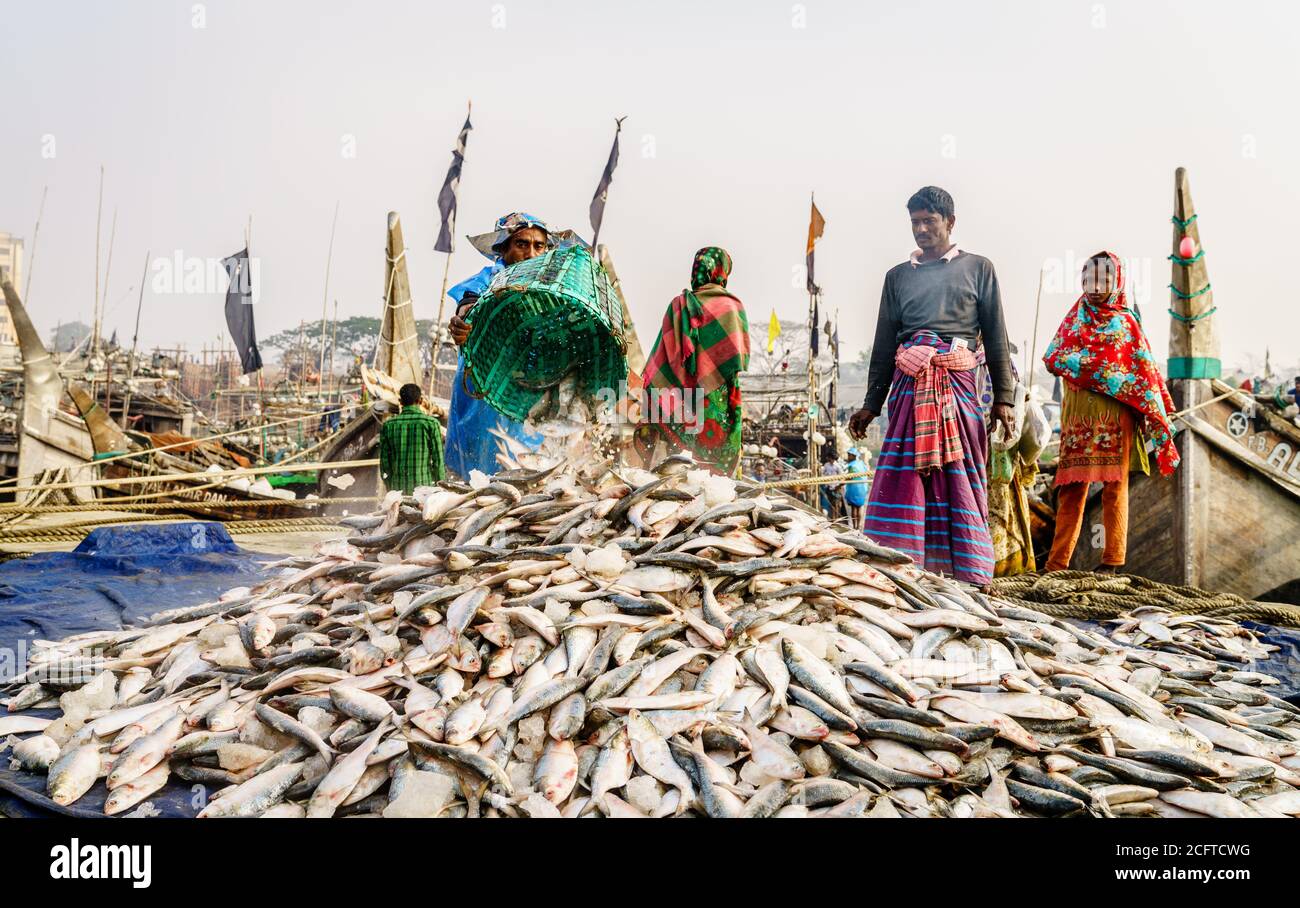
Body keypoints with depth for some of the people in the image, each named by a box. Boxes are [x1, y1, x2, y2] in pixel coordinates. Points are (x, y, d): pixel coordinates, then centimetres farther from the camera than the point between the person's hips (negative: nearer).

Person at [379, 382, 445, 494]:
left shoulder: (388, 425, 3)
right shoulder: (431, 423, -5)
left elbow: (384, 460, 6)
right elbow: (438, 459, -5)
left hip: (397, 488, 3)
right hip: (423, 485, -3)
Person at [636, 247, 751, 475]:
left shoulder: (678, 305, 3)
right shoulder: (732, 306, -2)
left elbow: (659, 358, 3)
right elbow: (741, 357, 1)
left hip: (677, 394, 2)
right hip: (716, 399, -2)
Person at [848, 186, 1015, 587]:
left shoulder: (978, 268, 13)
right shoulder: (898, 276, 18)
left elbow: (996, 337, 9)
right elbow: (883, 345, 18)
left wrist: (1003, 397, 1)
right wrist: (871, 404, 13)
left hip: (958, 386, -2)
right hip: (908, 387, 2)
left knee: (960, 481, -4)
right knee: (901, 477, -7)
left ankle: (970, 577, 0)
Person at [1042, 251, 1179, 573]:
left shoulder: (1126, 322, 13)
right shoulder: (1076, 318, 17)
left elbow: (1144, 370, 10)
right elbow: (1052, 359, 5)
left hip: (1117, 412, -1)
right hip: (1079, 411, 1)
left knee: (1115, 486, -5)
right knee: (1073, 486, -3)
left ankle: (1112, 560, -3)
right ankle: (1057, 563, -3)